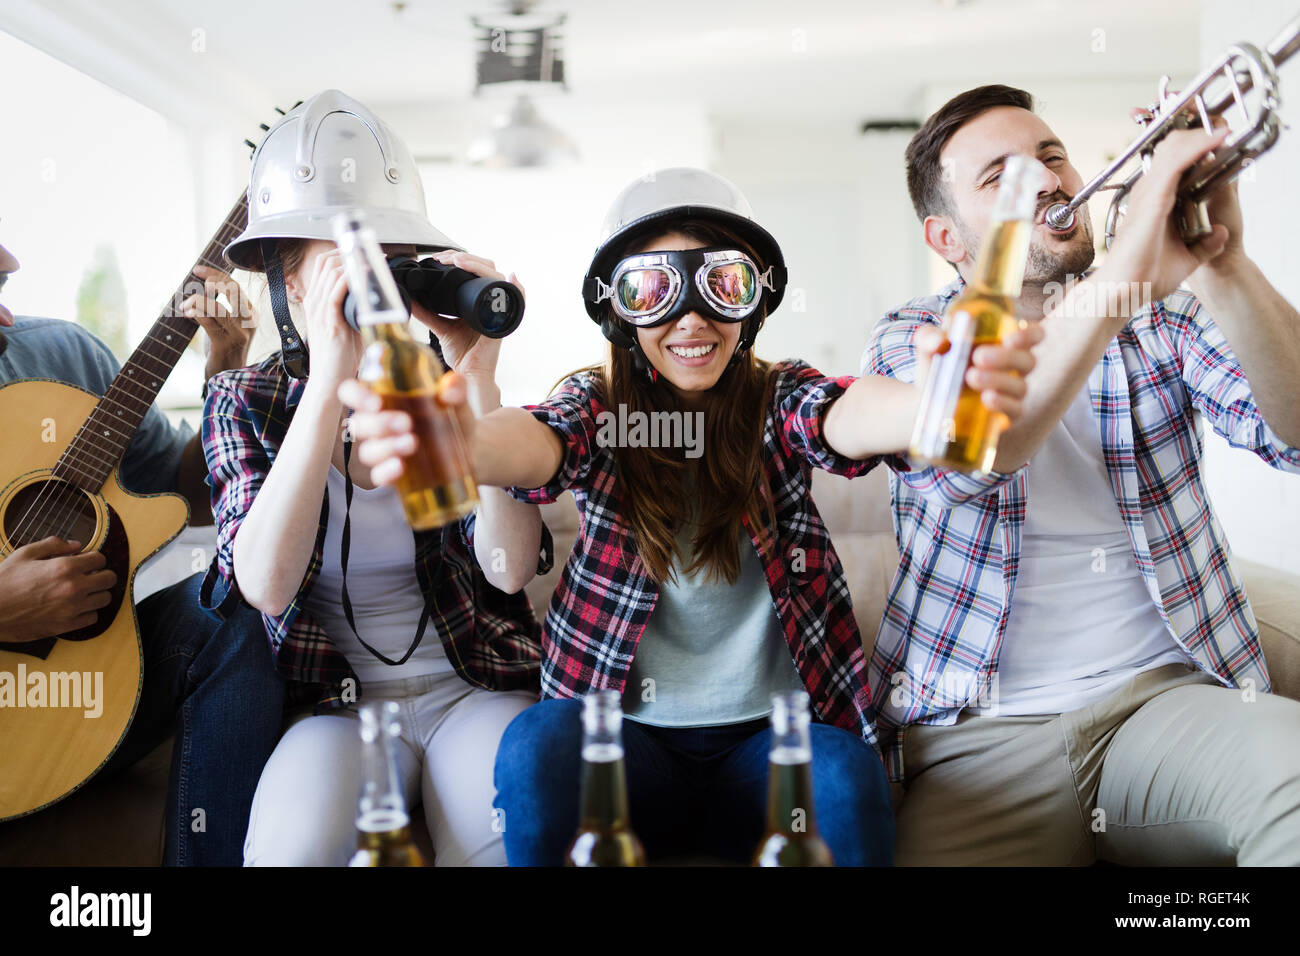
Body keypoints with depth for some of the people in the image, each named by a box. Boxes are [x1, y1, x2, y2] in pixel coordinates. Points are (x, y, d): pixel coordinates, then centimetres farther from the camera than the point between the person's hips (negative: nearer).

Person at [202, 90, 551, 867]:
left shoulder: (445, 383, 1)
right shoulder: (244, 402, 1)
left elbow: (510, 566, -13)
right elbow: (266, 586, -19)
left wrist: (479, 382, -21)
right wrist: (330, 383, -26)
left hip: (475, 688, 0)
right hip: (338, 702, 0)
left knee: (511, 840, -30)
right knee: (295, 846, -30)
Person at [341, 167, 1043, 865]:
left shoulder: (779, 404, 1)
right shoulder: (598, 410, 0)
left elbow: (850, 416, -23)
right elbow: (533, 444, -23)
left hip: (769, 734, 0)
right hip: (628, 733, 1)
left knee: (843, 781, -32)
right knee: (537, 748, -29)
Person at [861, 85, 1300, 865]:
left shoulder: (1164, 317, 11)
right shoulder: (910, 340, 5)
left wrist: (1223, 269, -23)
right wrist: (1123, 277, -30)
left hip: (1168, 692, 2)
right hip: (983, 734, -1)